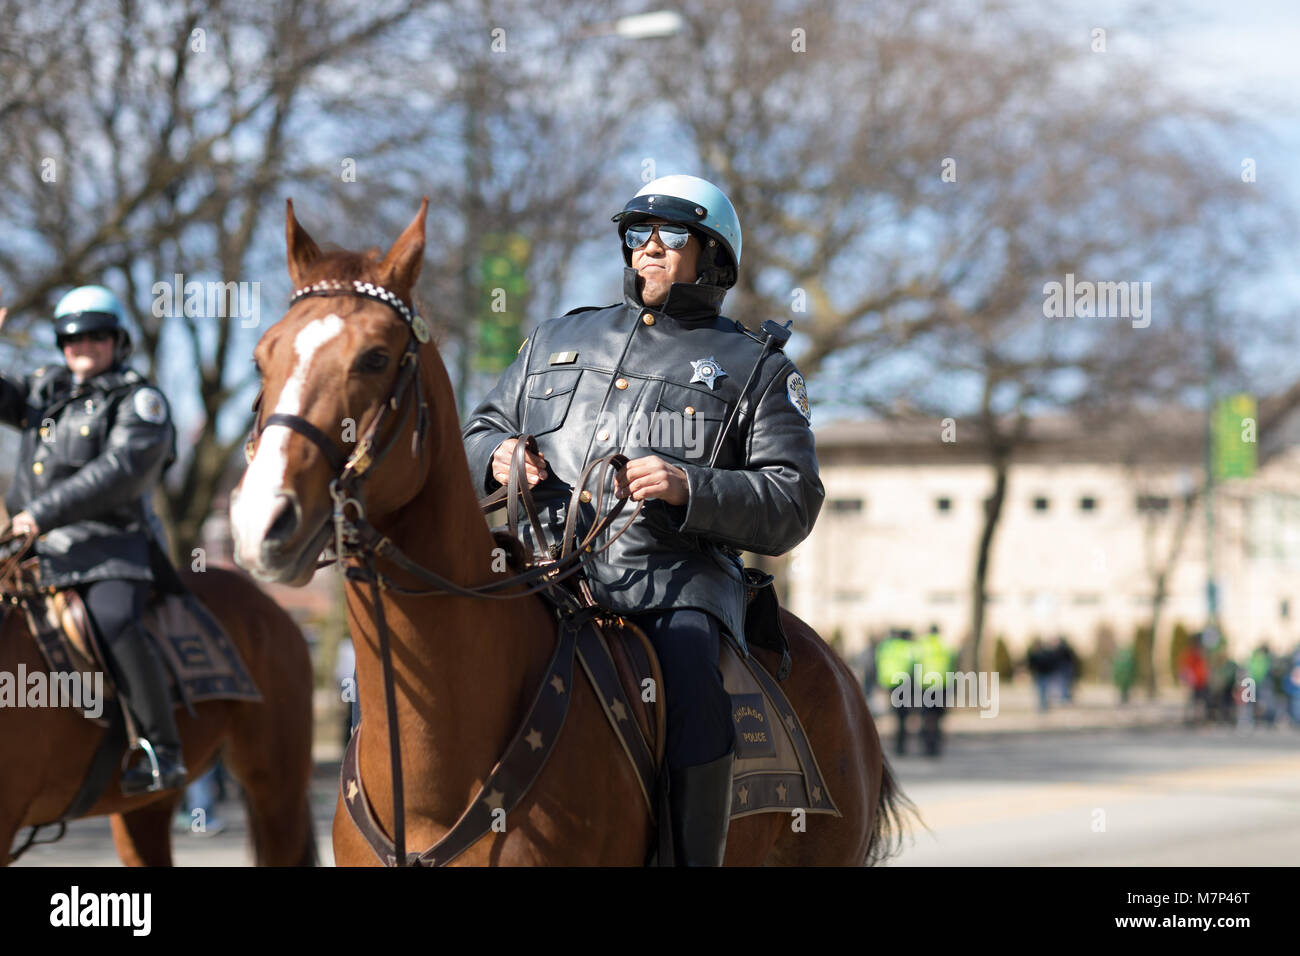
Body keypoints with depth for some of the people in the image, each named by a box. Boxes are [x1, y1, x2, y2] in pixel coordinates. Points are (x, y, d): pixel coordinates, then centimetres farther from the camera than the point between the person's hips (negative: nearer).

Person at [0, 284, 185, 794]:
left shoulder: (140, 403, 0)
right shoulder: (45, 390, 21)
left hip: (108, 553, -7)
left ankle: (163, 751, -27)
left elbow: (119, 471, -13)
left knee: (114, 624, -30)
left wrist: (45, 512, -19)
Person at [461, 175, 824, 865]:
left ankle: (691, 860, -26)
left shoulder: (756, 368, 16)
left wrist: (691, 488, -12)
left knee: (692, 692, -33)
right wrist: (497, 457, 6)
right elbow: (481, 431, 32)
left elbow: (792, 505, 6)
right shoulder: (557, 341, 27)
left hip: (677, 579, -3)